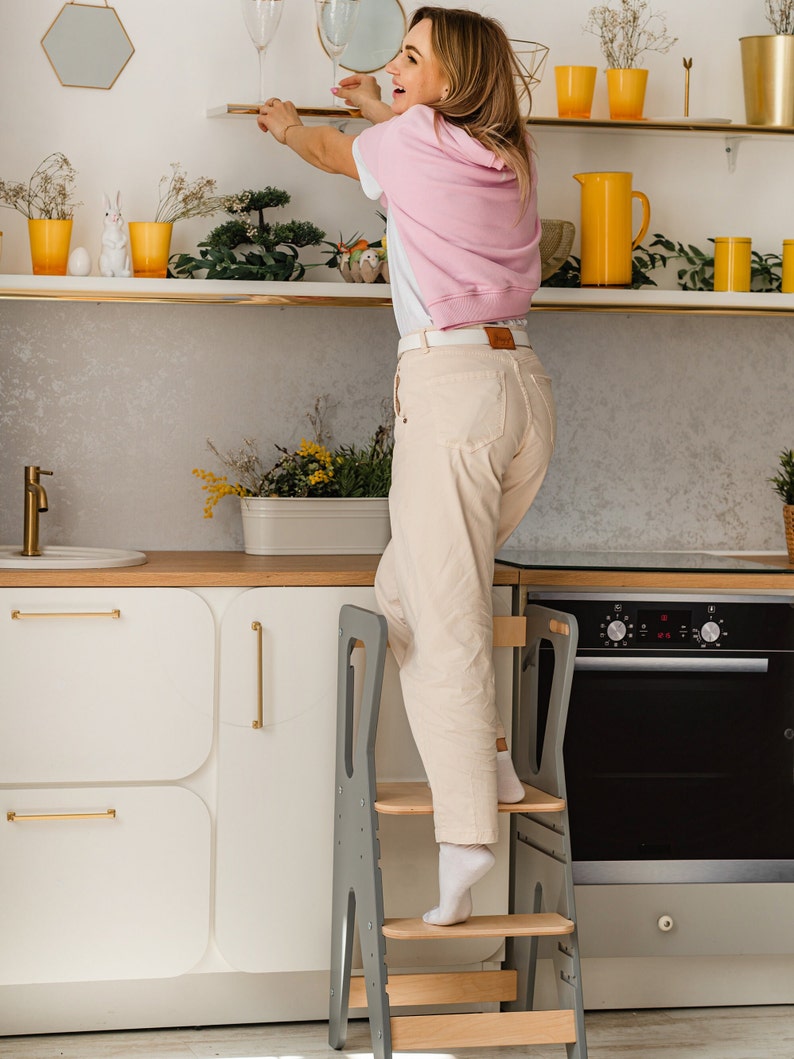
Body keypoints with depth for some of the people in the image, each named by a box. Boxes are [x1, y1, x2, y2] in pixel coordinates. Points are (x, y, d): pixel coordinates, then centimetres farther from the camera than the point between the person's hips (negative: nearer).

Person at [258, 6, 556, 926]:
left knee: (444, 617, -8)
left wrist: (286, 124, 40)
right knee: (409, 585, 20)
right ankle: (491, 759, 17)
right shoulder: (512, 159, 14)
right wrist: (382, 109, 54)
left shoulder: (412, 141, -3)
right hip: (524, 386, 7)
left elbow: (334, 152, 19)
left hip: (449, 388, -7)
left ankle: (465, 835, -13)